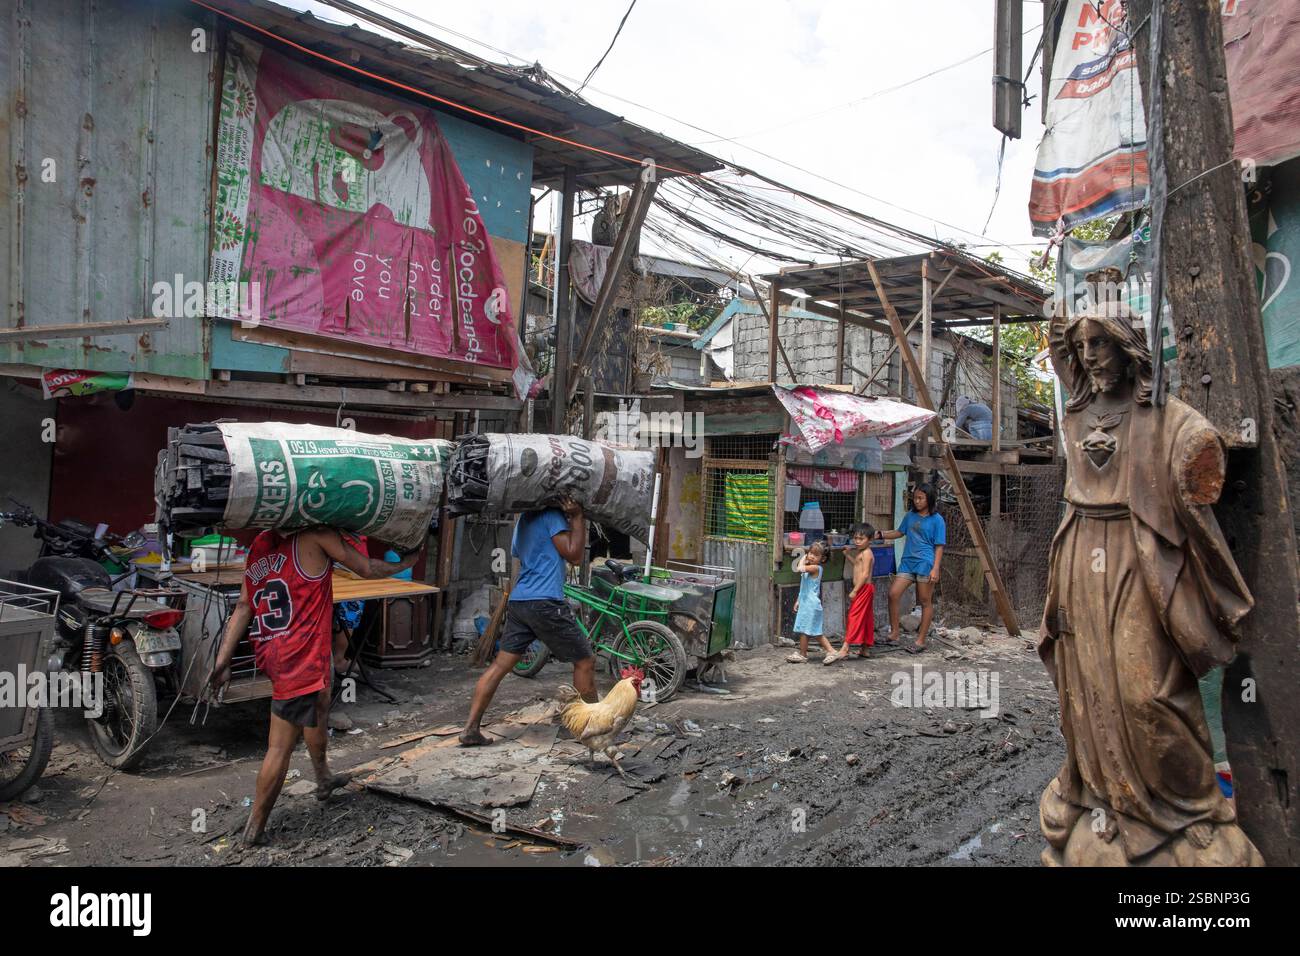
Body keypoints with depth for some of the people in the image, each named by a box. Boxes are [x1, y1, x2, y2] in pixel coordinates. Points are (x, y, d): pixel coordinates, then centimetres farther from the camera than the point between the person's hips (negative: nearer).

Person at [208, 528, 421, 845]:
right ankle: (255, 827, 11)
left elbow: (244, 606, 8)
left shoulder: (260, 545, 10)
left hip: (271, 654, 9)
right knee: (281, 747, 2)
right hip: (300, 661, -9)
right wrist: (406, 562, 14)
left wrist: (223, 661, 6)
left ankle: (323, 778, 48)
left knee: (318, 707, 30)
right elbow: (367, 569, -3)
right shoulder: (315, 536, -11)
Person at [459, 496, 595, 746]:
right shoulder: (552, 514, -7)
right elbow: (574, 554, -9)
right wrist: (578, 517, -6)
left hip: (518, 602, 8)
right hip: (545, 603, -8)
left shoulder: (524, 519, 21)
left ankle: (470, 729, 6)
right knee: (585, 661, 6)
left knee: (500, 665, 8)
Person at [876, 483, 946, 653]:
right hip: (907, 562, 5)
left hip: (925, 564, -5)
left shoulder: (937, 520, -4)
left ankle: (921, 641, 10)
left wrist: (935, 569, -13)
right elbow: (900, 532, 26)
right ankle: (894, 633, 5)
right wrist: (881, 535, 12)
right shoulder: (910, 515, 12)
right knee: (893, 593, -6)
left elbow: (939, 546, -5)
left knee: (925, 601, 3)